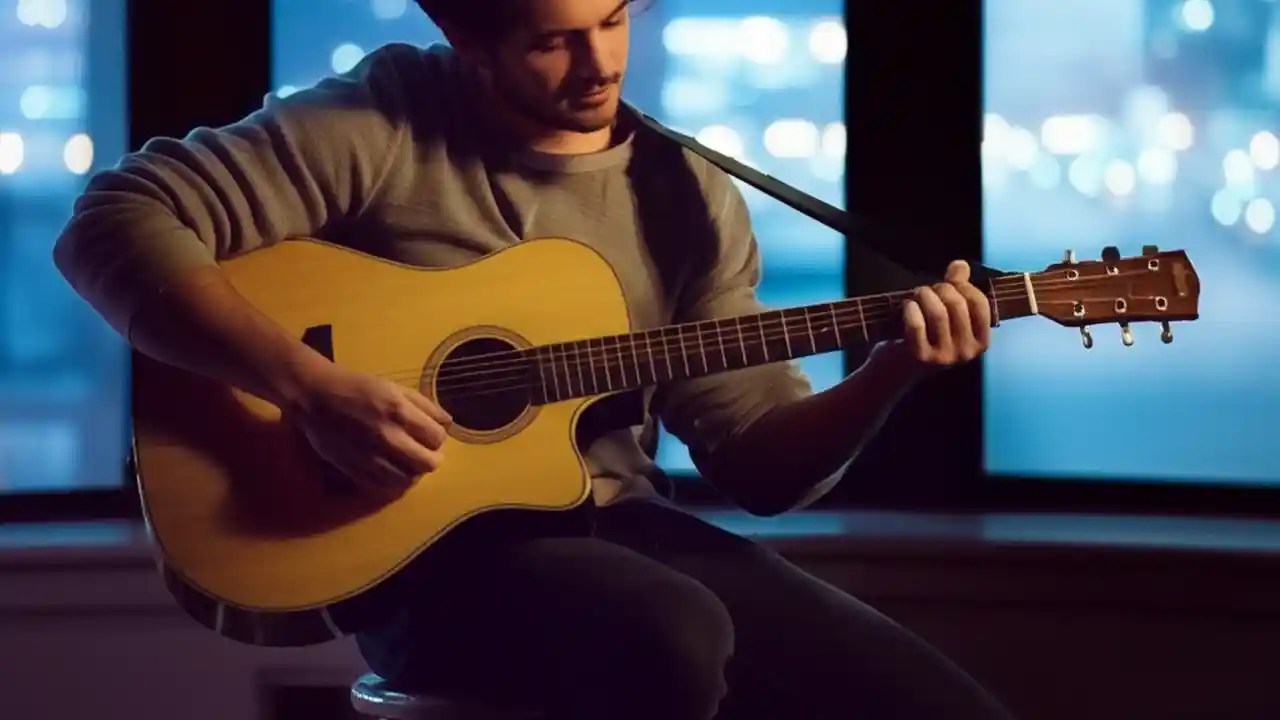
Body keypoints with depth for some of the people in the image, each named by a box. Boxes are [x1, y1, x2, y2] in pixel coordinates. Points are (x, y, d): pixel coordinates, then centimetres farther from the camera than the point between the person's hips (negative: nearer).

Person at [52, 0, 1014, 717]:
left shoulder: (685, 196, 8)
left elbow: (761, 460, 9)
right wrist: (312, 387, -24)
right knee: (675, 642, -37)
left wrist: (890, 373, -11)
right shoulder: (384, 126, -7)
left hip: (612, 526, 5)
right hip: (425, 545, -5)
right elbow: (117, 224, -14)